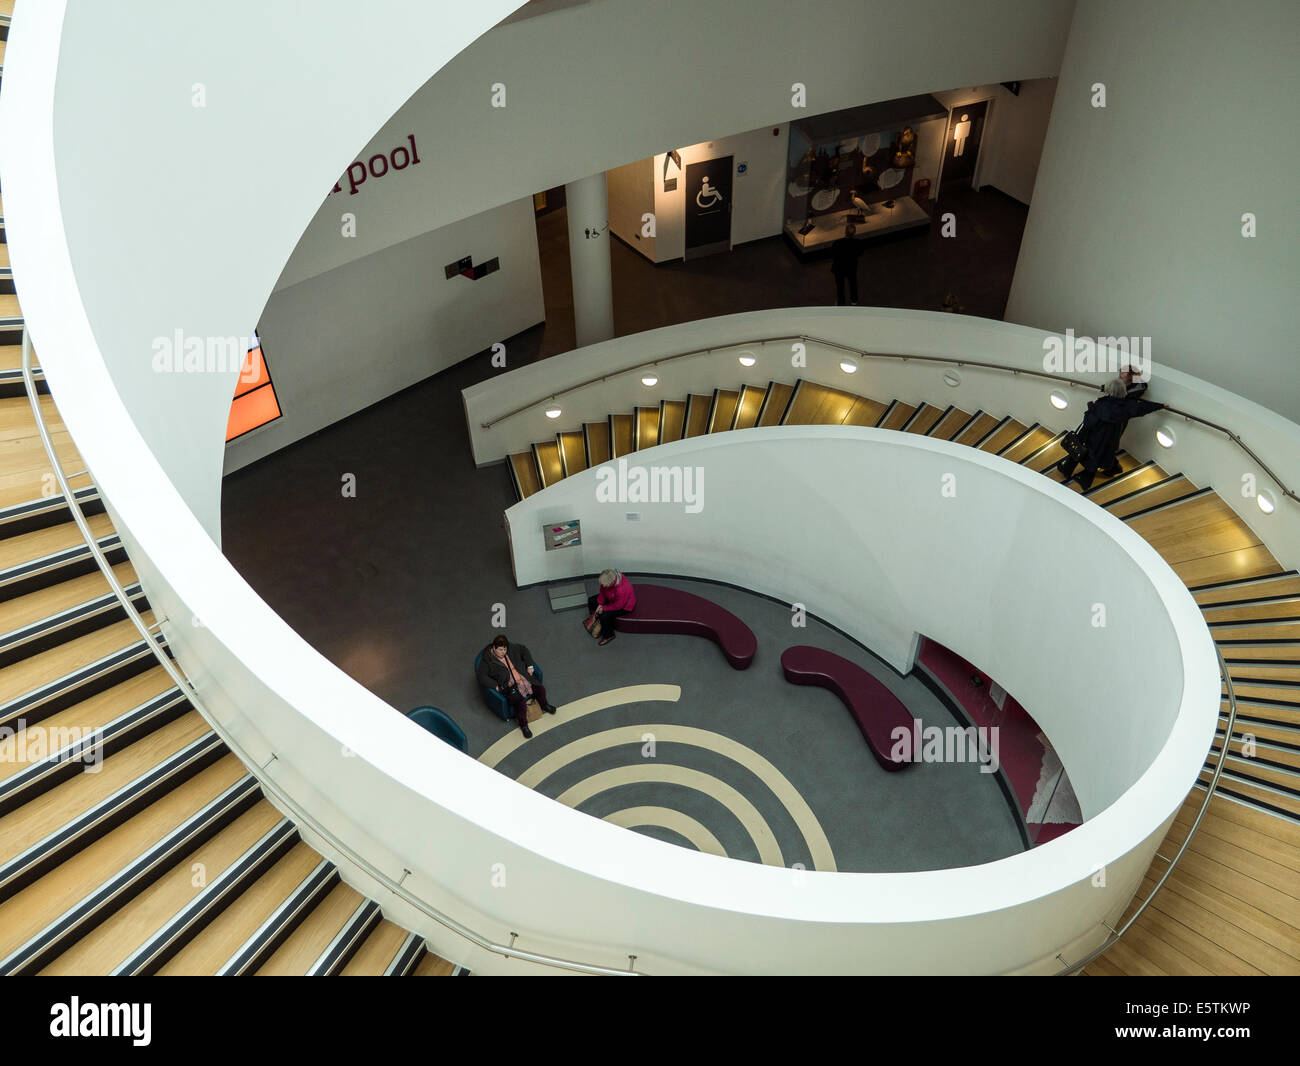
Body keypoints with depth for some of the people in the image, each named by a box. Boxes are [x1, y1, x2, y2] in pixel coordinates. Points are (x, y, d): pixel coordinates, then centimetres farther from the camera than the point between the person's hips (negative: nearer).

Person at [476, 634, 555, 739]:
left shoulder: (512, 649, 7)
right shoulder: (487, 660, -7)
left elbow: (524, 649, 23)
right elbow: (481, 677, -13)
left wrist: (530, 665, 15)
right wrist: (495, 686, -21)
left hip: (524, 678, 5)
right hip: (508, 686, -5)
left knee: (540, 689, -10)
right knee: (520, 703, -28)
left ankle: (544, 705, 25)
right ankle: (523, 725, -2)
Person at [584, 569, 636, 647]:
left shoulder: (621, 589, -43)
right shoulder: (607, 580, -22)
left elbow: (618, 606, -30)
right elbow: (602, 592, -4)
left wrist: (604, 608, -20)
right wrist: (600, 604, -12)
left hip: (624, 606, -8)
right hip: (611, 598, 8)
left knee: (604, 615, -26)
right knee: (591, 600, 7)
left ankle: (609, 635, 0)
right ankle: (593, 617, 37)